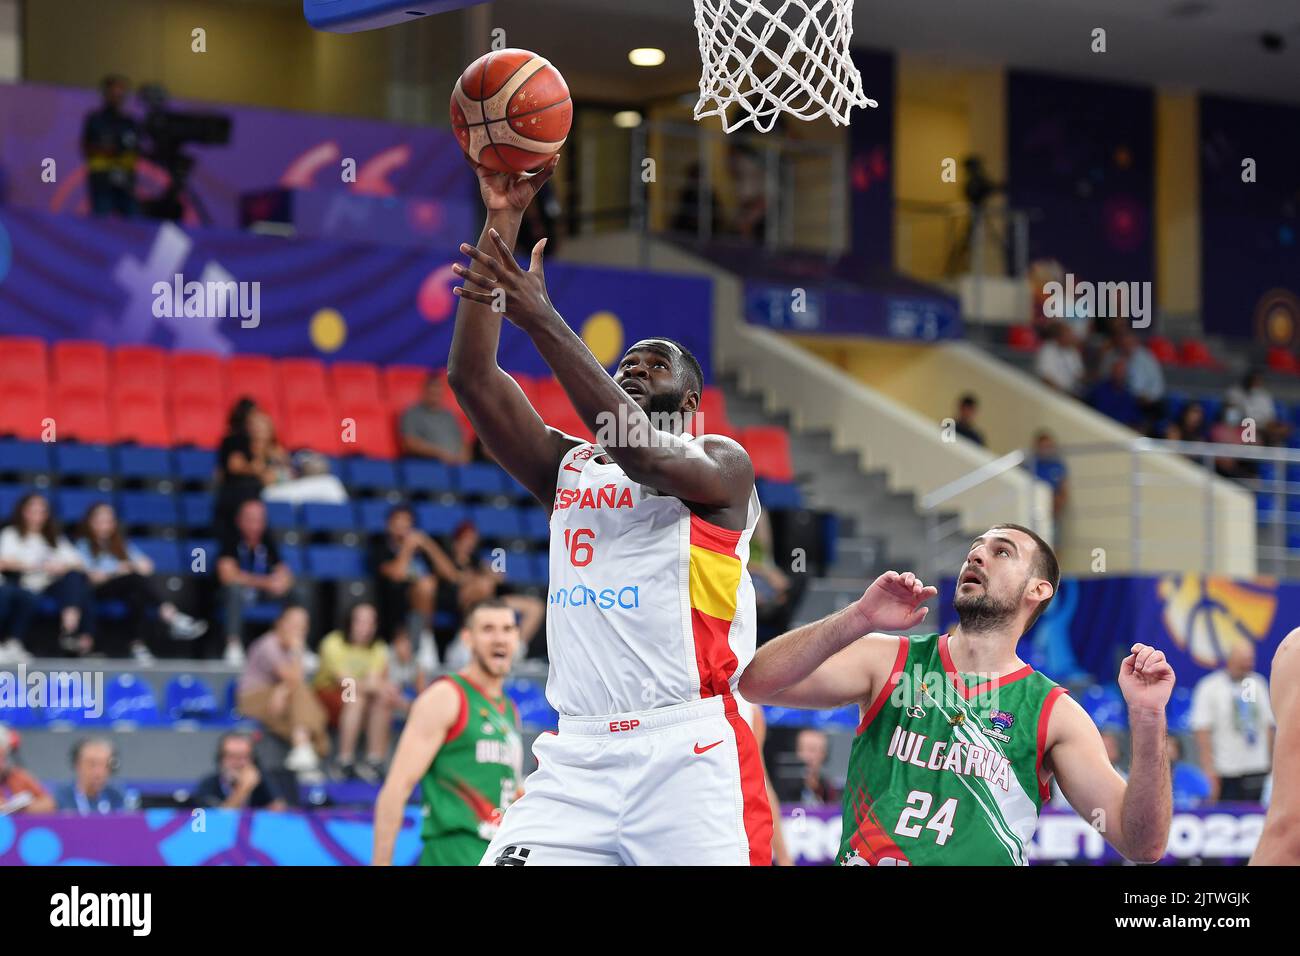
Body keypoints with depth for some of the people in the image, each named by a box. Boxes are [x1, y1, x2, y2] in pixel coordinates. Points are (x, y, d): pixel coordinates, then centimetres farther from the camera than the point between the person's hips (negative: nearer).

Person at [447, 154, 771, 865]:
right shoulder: (566, 467, 20)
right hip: (576, 756, 4)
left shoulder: (722, 463, 5)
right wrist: (501, 219, 1)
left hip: (687, 753, -4)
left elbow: (641, 449, -17)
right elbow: (471, 377, 8)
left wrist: (540, 318, -21)